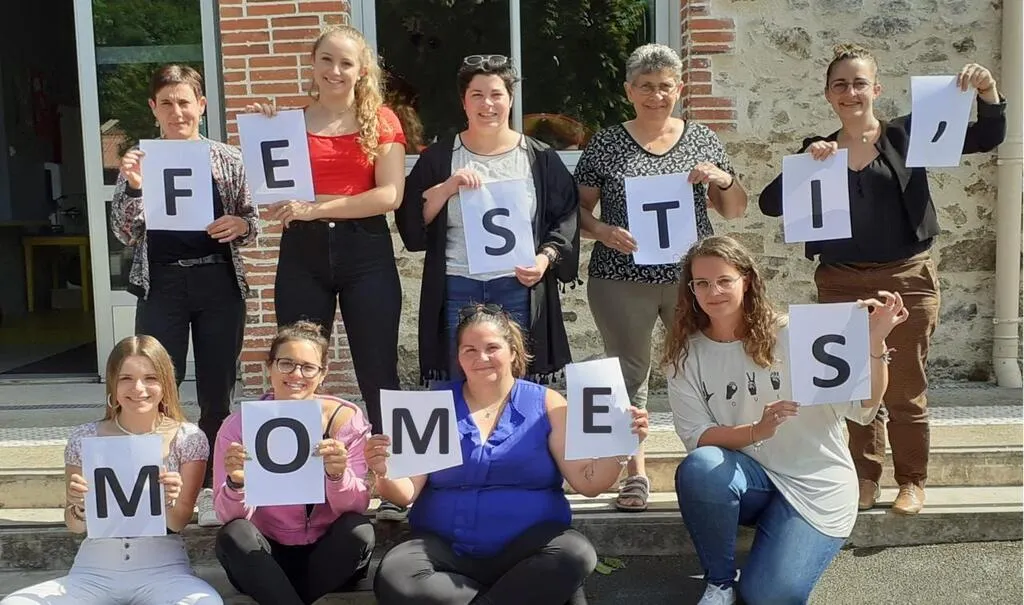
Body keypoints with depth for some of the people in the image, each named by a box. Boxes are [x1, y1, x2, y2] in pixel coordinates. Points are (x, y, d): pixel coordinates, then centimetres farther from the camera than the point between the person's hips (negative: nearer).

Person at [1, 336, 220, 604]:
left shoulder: (189, 438, -3)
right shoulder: (84, 439, 1)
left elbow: (179, 523, 0)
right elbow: (75, 527, 7)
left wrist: (170, 501, -23)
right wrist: (78, 505, -16)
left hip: (162, 569, -1)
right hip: (94, 571, 2)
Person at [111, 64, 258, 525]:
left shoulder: (228, 159, 4)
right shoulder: (139, 161, 4)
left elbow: (252, 221, 11)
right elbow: (125, 235, 1)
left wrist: (240, 224, -12)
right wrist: (134, 188, -14)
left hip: (219, 284, 1)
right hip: (161, 285, -1)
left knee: (217, 392, 7)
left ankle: (211, 487, 22)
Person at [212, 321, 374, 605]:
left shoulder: (346, 418, -8)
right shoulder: (238, 425, -8)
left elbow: (356, 509, -12)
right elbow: (230, 516, -11)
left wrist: (338, 475, -34)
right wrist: (236, 484, -34)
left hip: (327, 558, 1)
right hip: (267, 560, -1)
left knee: (359, 531, -28)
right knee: (233, 535, -29)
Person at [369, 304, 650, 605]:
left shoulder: (546, 404, 6)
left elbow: (587, 482, 1)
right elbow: (407, 492, 3)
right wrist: (385, 473, -19)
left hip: (526, 551, -1)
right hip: (446, 550, 2)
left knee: (575, 554, -32)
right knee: (393, 578, -29)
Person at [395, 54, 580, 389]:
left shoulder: (539, 157, 6)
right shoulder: (439, 157, 6)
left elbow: (566, 218, 7)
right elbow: (411, 222, 1)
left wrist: (546, 258, -9)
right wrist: (447, 187, -13)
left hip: (520, 289, 0)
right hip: (457, 290, 0)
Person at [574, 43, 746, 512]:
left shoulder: (703, 140, 8)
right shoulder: (605, 144, 3)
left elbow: (735, 211, 13)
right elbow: (580, 210, 6)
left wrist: (724, 179, -7)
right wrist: (603, 231, -14)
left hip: (691, 275, 1)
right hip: (621, 280, -1)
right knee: (630, 373, 7)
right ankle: (636, 474, 20)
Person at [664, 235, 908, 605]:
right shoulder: (685, 357, -4)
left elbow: (863, 408, -15)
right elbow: (697, 439, -11)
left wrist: (874, 342, -31)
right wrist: (757, 431, -28)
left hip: (815, 485, -2)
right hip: (748, 477, 2)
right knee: (699, 468, -32)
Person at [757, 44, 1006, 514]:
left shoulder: (905, 135, 1)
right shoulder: (818, 151, 5)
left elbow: (987, 138, 0)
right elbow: (769, 204, -3)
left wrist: (988, 93, -18)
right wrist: (807, 162, -17)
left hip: (907, 280, -2)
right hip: (842, 285, 2)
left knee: (905, 390, 5)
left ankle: (912, 481, 20)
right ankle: (865, 477, 24)